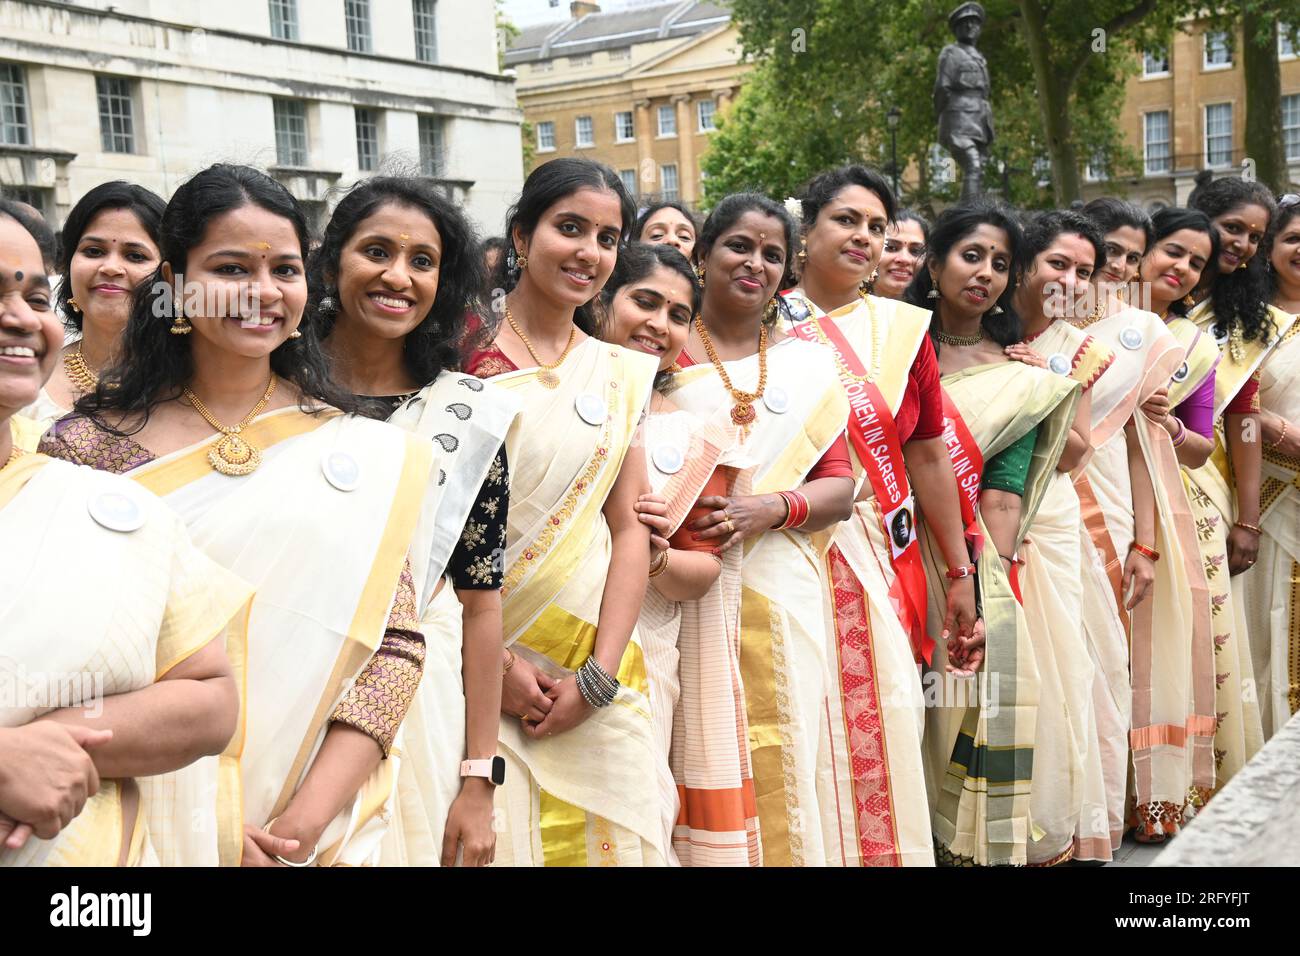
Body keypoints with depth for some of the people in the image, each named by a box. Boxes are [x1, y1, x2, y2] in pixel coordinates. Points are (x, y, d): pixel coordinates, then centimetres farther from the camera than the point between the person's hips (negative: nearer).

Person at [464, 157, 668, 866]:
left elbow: (629, 530, 6)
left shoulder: (619, 373, 10)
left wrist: (599, 676, -4)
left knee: (603, 839, 7)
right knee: (490, 839, -1)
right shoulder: (463, 353, -4)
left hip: (592, 674, 4)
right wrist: (494, 661, -13)